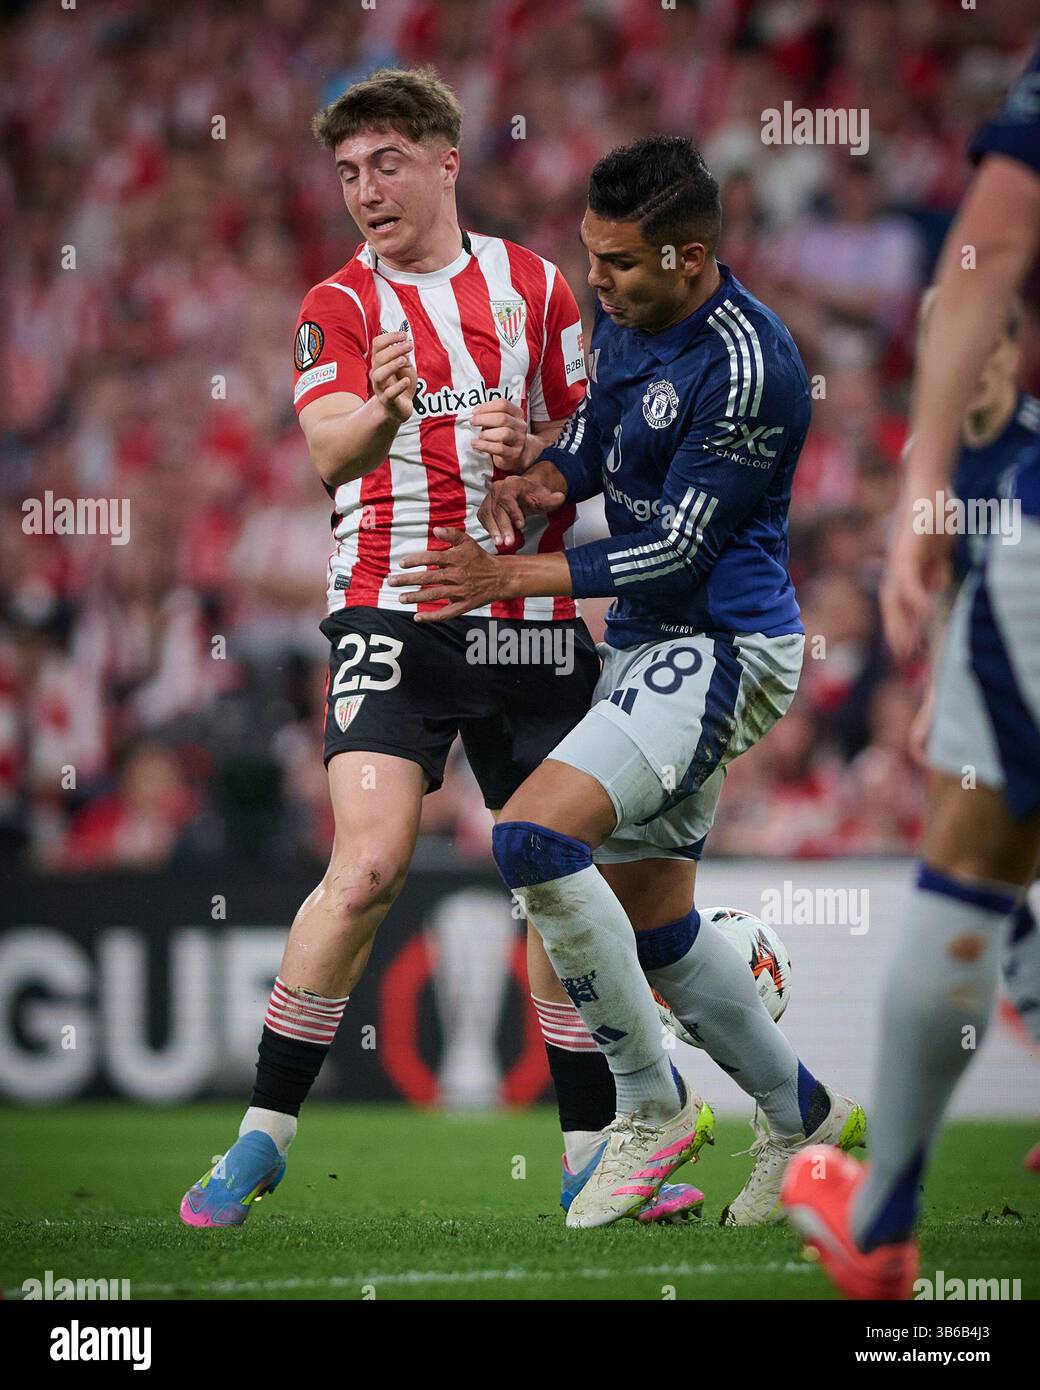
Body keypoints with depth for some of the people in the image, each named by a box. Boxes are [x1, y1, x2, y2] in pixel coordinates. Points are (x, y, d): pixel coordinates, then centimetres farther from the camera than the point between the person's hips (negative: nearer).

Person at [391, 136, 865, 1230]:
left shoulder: (747, 363, -22)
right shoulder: (621, 316, 4)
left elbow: (679, 548, -20)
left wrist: (513, 580, -18)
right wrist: (543, 477, 0)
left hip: (720, 644, -10)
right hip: (646, 644, 10)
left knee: (534, 838, -24)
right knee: (654, 917, 14)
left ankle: (651, 1107, -10)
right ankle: (803, 1117, 32)